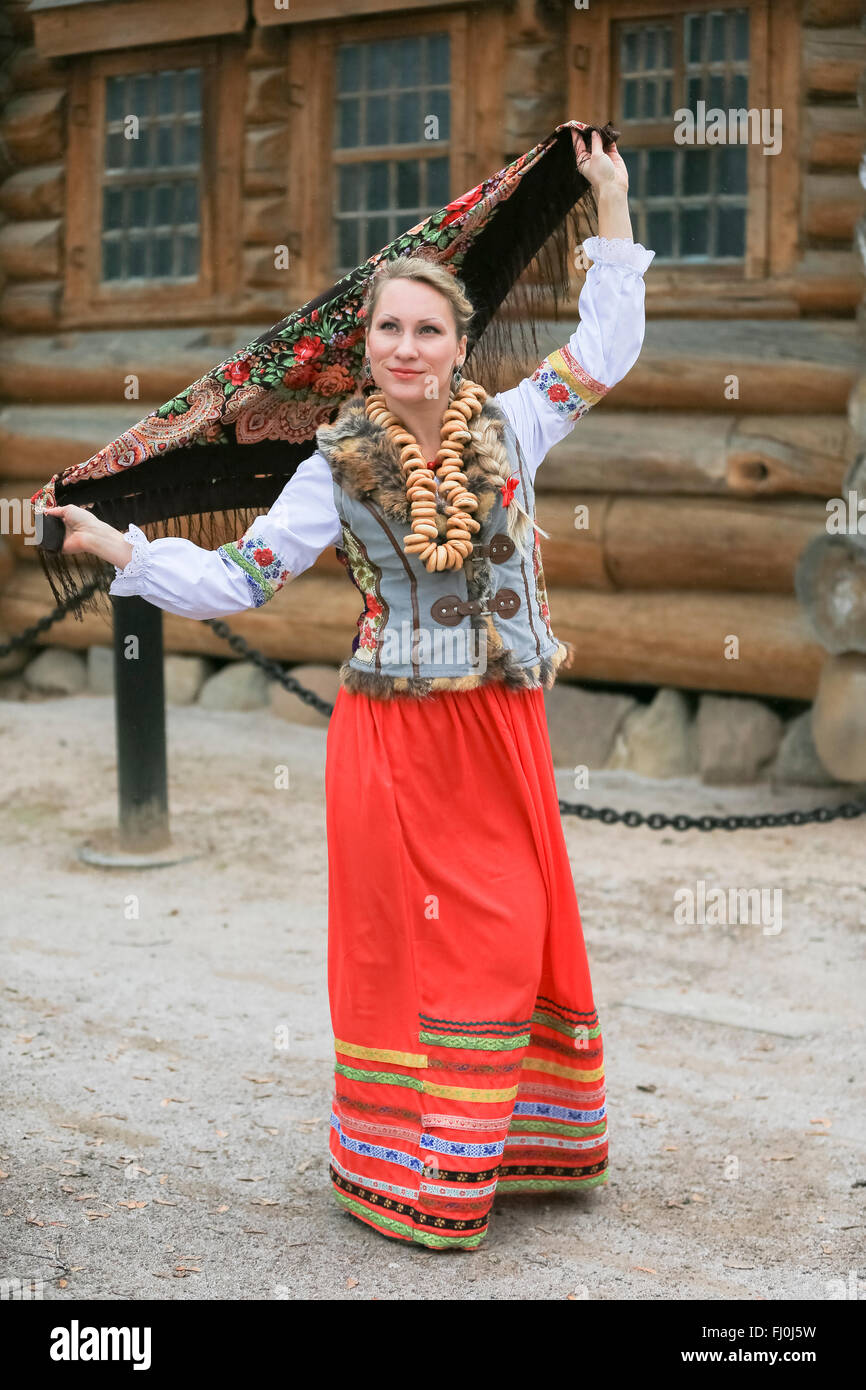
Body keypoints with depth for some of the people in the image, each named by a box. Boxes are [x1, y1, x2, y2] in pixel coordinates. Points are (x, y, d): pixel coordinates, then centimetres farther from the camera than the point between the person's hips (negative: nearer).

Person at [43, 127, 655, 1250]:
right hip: (394, 738, -3)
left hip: (504, 733, 3)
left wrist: (613, 209, 16)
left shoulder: (506, 428, 5)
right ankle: (408, 1174, 14)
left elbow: (605, 350, 16)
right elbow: (240, 578, 4)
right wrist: (120, 548, -3)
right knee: (408, 945, 2)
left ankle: (514, 1143, 25)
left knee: (515, 935, 8)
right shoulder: (339, 468, 0)